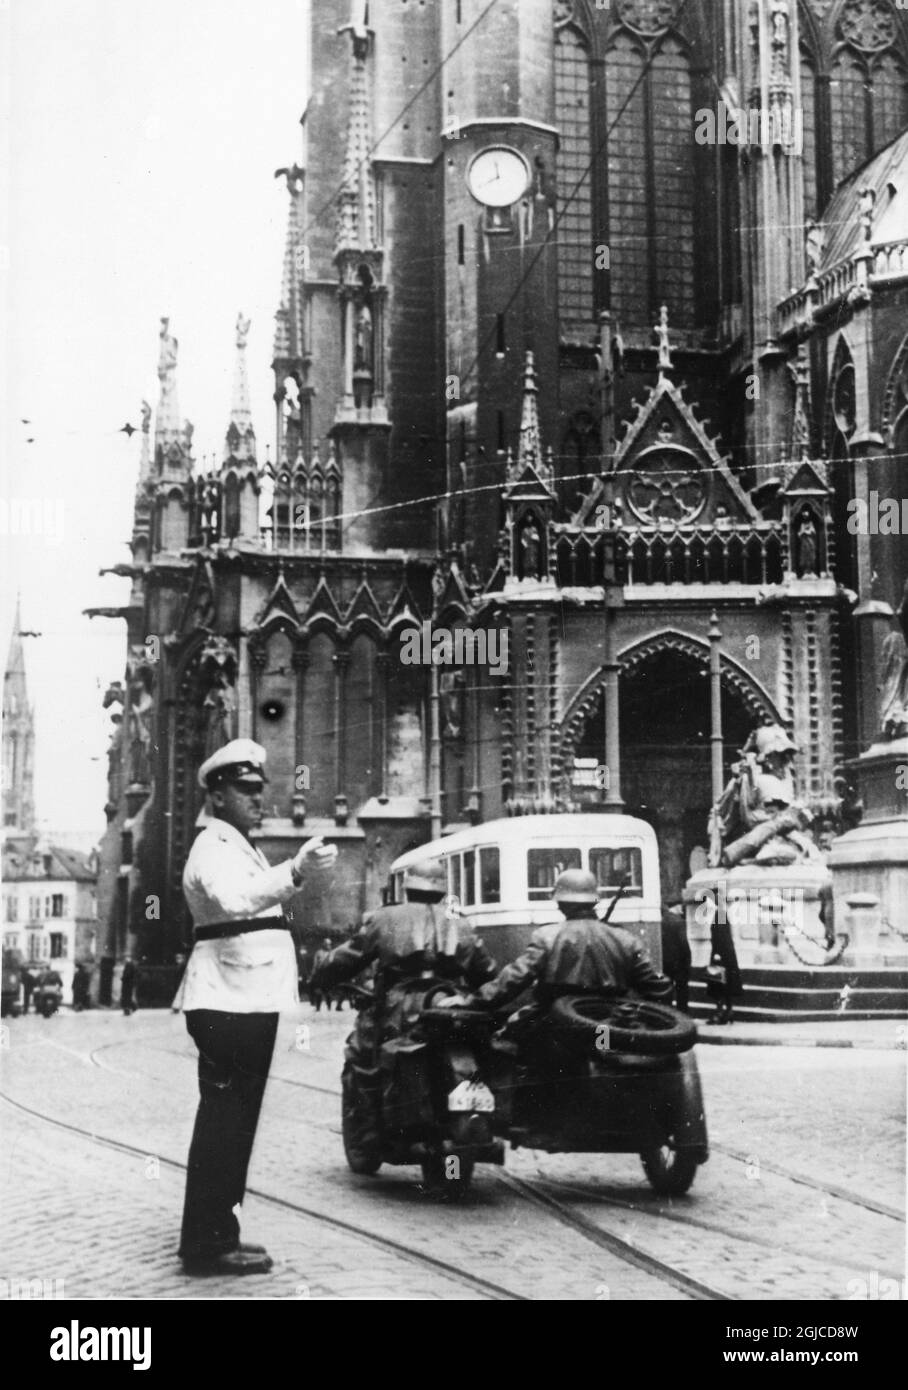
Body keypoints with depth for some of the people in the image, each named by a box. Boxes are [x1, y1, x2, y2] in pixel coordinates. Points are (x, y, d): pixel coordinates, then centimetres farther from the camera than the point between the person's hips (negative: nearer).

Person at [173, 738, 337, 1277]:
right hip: (227, 1003, -10)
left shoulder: (243, 848, 22)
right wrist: (296, 874, -48)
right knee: (224, 1118, -11)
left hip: (250, 1001, 10)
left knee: (233, 1119, 15)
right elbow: (234, 898, -35)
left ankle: (215, 1233, 23)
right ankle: (208, 1243, -10)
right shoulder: (215, 848, -11)